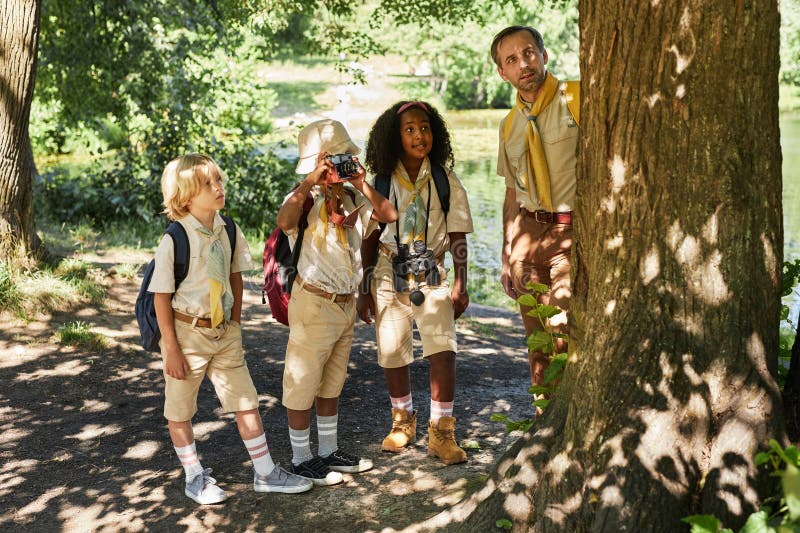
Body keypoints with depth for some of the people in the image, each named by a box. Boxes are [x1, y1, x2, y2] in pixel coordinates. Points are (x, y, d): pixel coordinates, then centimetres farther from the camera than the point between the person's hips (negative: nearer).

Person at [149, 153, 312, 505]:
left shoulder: (228, 232, -3)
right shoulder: (174, 241, -18)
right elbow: (162, 296, -14)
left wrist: (235, 323, 8)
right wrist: (171, 349, -13)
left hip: (224, 331, 5)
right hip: (187, 331, -5)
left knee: (245, 401, 7)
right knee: (180, 409, 10)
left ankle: (265, 473, 18)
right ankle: (195, 477, 26)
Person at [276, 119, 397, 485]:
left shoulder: (352, 197, 6)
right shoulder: (305, 199, -14)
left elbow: (389, 215, -1)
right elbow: (284, 221, -35)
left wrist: (362, 185, -9)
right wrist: (309, 183, -30)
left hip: (347, 302, 7)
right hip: (314, 303, -7)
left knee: (331, 382, 18)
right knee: (303, 382, 4)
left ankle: (329, 451, 31)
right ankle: (301, 458, 16)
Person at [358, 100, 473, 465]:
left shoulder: (445, 181, -2)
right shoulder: (382, 182, 0)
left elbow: (458, 237, 1)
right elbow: (370, 239, 5)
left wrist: (461, 285, -5)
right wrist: (364, 290, 4)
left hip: (431, 275, -1)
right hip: (389, 274, 1)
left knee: (443, 349, -15)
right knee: (392, 353, 7)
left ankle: (441, 432, -3)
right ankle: (403, 420, 30)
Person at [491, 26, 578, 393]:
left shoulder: (578, 100, -6)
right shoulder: (510, 125, 14)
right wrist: (506, 258, 17)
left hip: (572, 231, -6)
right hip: (527, 235, 6)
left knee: (564, 334, -13)